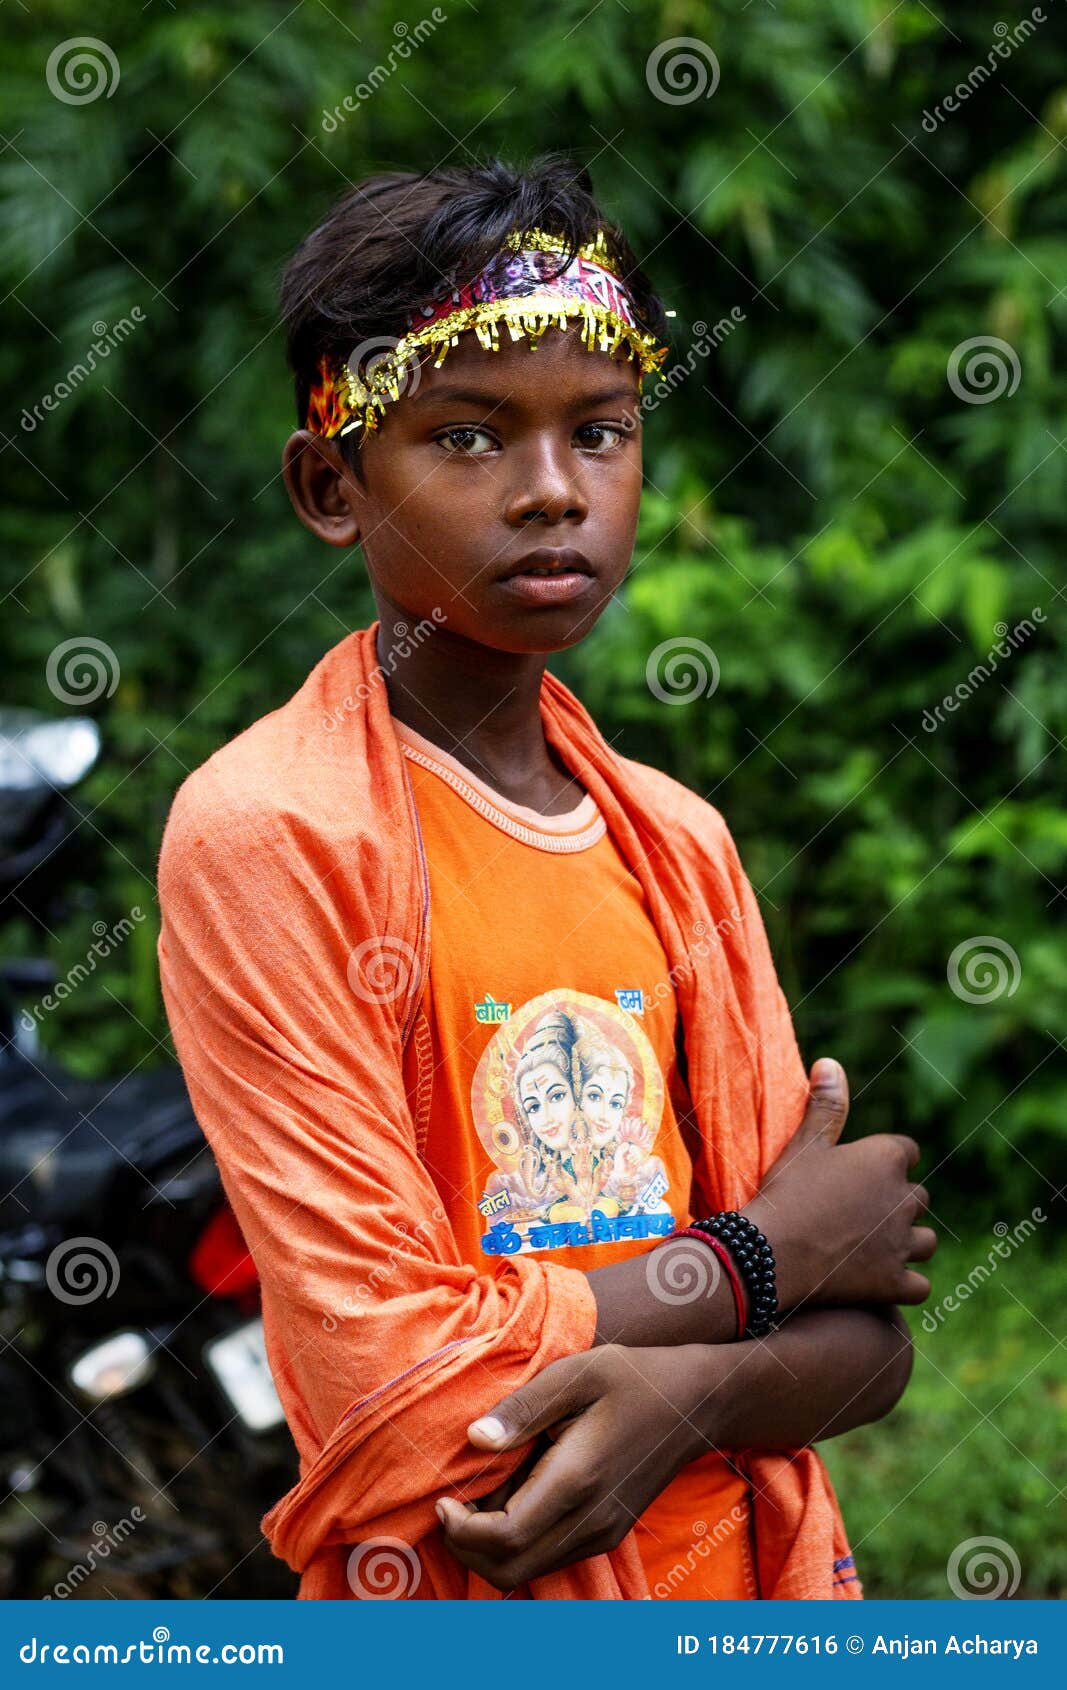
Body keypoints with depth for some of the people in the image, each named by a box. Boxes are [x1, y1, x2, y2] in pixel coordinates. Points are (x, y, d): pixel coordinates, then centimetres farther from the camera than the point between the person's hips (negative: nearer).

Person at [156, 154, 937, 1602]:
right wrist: (759, 1254, -11)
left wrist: (693, 1388, -21)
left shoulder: (679, 842, 1)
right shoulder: (266, 833, -16)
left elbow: (860, 1339, -1)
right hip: (458, 1598, -5)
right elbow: (402, 1397, -21)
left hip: (744, 1577, 5)